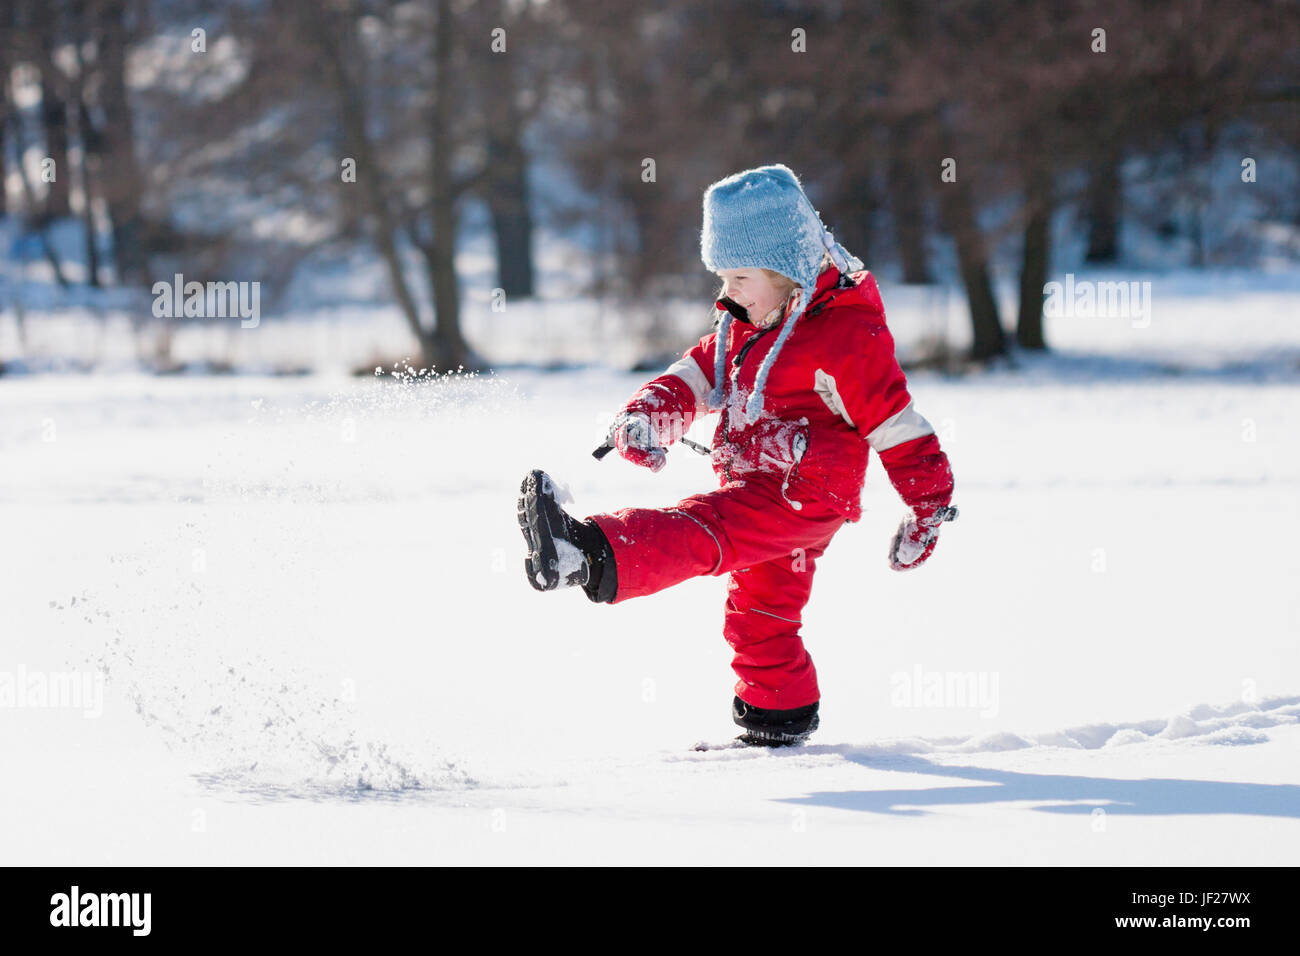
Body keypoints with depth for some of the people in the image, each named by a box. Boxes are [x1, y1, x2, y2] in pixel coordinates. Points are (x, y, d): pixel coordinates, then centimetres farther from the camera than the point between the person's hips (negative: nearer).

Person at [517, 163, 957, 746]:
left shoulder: (847, 334, -15)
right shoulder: (742, 326, 13)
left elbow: (893, 422, -14)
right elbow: (695, 376, 15)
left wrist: (929, 506, -12)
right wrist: (647, 416, -7)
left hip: (806, 496, -10)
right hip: (757, 493, 10)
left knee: (699, 531, -31)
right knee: (759, 615, 20)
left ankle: (587, 557, -53)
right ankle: (779, 718, 37)